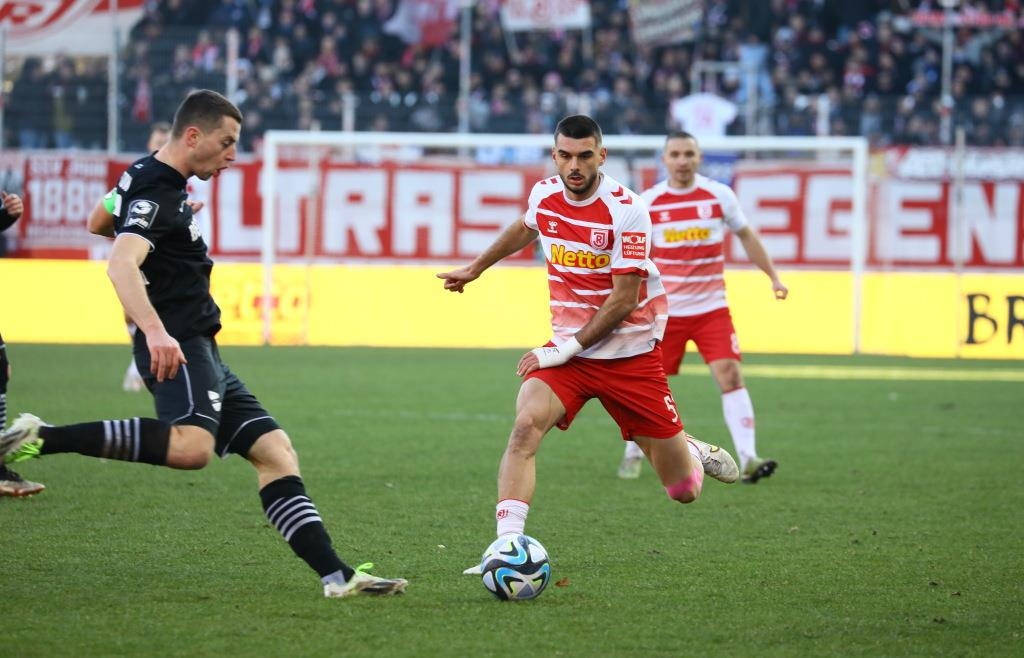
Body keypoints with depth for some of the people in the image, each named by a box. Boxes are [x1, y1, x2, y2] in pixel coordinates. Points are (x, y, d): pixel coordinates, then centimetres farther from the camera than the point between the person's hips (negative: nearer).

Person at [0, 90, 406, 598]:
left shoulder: (167, 187, 20)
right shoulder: (156, 193, -12)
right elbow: (121, 264, -31)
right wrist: (155, 332, -44)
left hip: (202, 354, 11)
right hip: (178, 349, -11)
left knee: (275, 451, 6)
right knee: (192, 446, -35)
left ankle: (335, 575, 2)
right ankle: (41, 439, -30)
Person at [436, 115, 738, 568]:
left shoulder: (626, 210, -18)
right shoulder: (544, 195, -1)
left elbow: (624, 300, -18)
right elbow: (525, 229, 25)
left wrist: (567, 349, -19)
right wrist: (475, 269, 33)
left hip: (631, 353, -3)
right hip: (567, 349, 3)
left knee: (684, 491, 3)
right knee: (526, 425, -29)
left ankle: (693, 453, 41)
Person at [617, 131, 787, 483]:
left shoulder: (719, 195, -1)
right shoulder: (647, 203, -4)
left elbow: (746, 235, 13)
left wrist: (773, 277, 12)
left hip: (711, 308, 0)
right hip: (664, 310, 0)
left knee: (731, 376, -14)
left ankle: (747, 459, -16)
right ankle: (633, 455, 28)